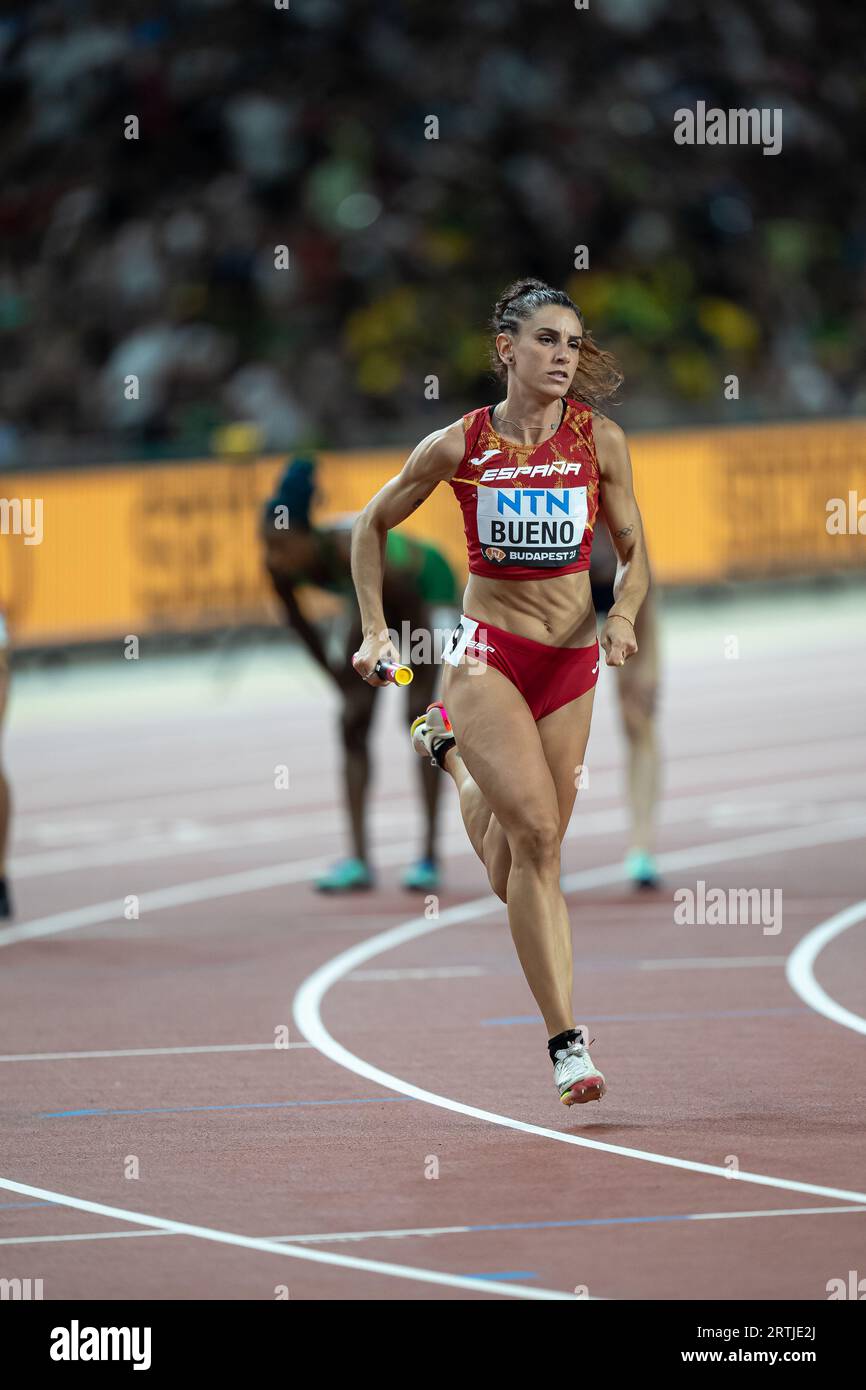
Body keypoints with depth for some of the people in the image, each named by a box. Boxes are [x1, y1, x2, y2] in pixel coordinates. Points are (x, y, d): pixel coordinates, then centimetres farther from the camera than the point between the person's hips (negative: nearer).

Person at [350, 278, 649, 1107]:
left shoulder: (598, 439, -2)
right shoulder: (458, 446, -6)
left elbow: (634, 553, 5)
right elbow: (371, 525, 9)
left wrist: (623, 616, -14)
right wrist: (373, 629, 2)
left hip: (571, 664, 3)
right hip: (487, 654, -3)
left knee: (513, 877, 10)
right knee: (537, 834, -22)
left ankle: (451, 750, 44)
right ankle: (567, 1043, -19)